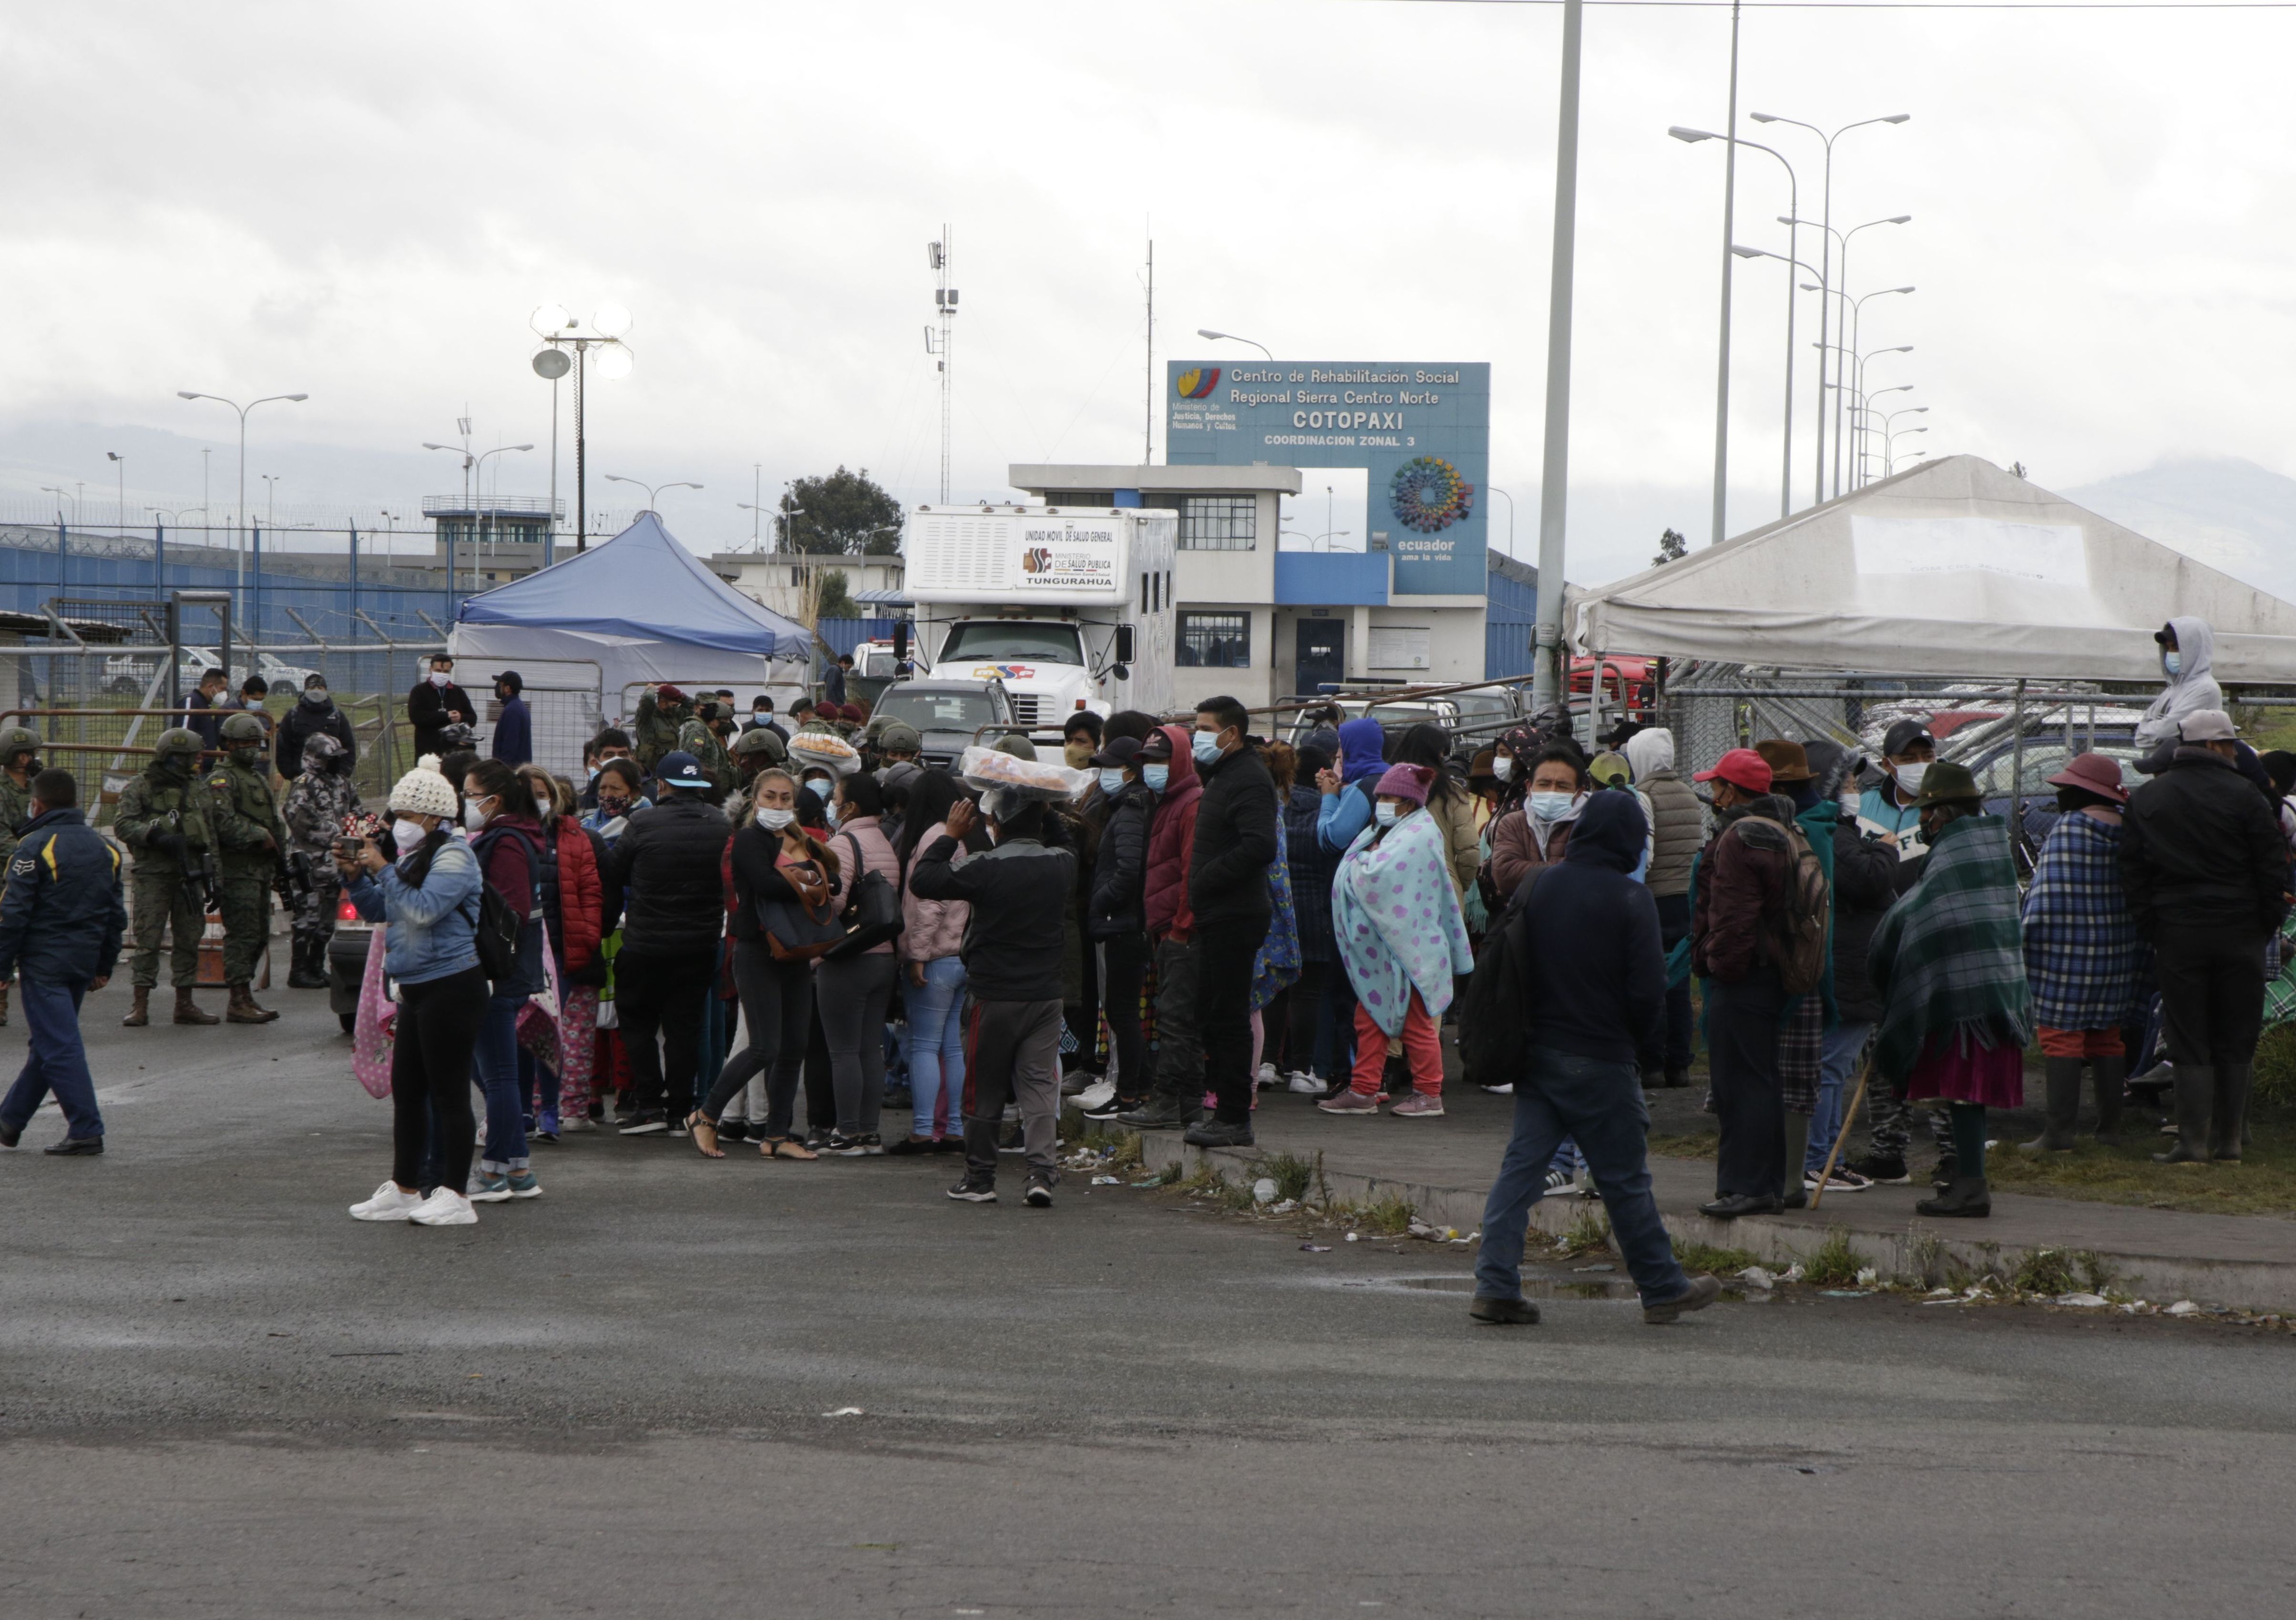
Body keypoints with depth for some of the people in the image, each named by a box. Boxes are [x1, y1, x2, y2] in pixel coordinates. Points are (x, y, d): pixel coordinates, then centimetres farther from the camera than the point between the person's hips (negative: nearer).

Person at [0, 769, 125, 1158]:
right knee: (48, 1043, 16)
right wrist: (105, 966, 20)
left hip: (44, 961, -7)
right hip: (84, 961, 7)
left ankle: (87, 1130, -12)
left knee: (59, 1046, -7)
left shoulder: (35, 847, -11)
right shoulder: (102, 847, 11)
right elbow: (116, 913, 14)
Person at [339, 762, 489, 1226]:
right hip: (416, 988, 10)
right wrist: (355, 878, 7)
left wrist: (383, 870, -17)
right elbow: (380, 912, 23)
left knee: (448, 1092, -5)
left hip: (451, 987, -10)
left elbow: (424, 909, -24)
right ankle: (403, 1189, 22)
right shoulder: (413, 856, 17)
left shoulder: (453, 856, -11)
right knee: (407, 1091, 13)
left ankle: (455, 1196, -1)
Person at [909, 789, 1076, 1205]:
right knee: (1039, 1086, 2)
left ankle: (979, 1179, 14)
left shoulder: (987, 870, -14)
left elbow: (921, 882, -10)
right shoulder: (1061, 866, 0)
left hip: (994, 997, -3)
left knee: (984, 1092, 8)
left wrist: (950, 836, -1)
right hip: (1046, 995, 3)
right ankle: (1043, 1172, -13)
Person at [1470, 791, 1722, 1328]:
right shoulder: (1631, 900, -11)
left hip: (1536, 1055, 5)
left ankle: (1495, 1286, -3)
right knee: (1625, 1179, 4)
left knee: (1522, 1165, 5)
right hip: (1601, 1060, -5)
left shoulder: (1539, 888, 4)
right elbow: (1647, 989, -11)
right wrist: (1647, 1051, 4)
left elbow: (1512, 967, 10)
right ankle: (1664, 1288, 16)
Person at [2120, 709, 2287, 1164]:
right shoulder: (2243, 797, -5)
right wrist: (2270, 921, 7)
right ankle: (2229, 1139, 10)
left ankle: (2193, 1142, -2)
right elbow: (2273, 865, -4)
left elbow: (2133, 872, 6)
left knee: (2188, 1042, 3)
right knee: (2236, 1040, 8)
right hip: (2240, 933, -1)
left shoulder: (2144, 800, 6)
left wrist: (2151, 929, 9)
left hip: (2177, 933, 1)